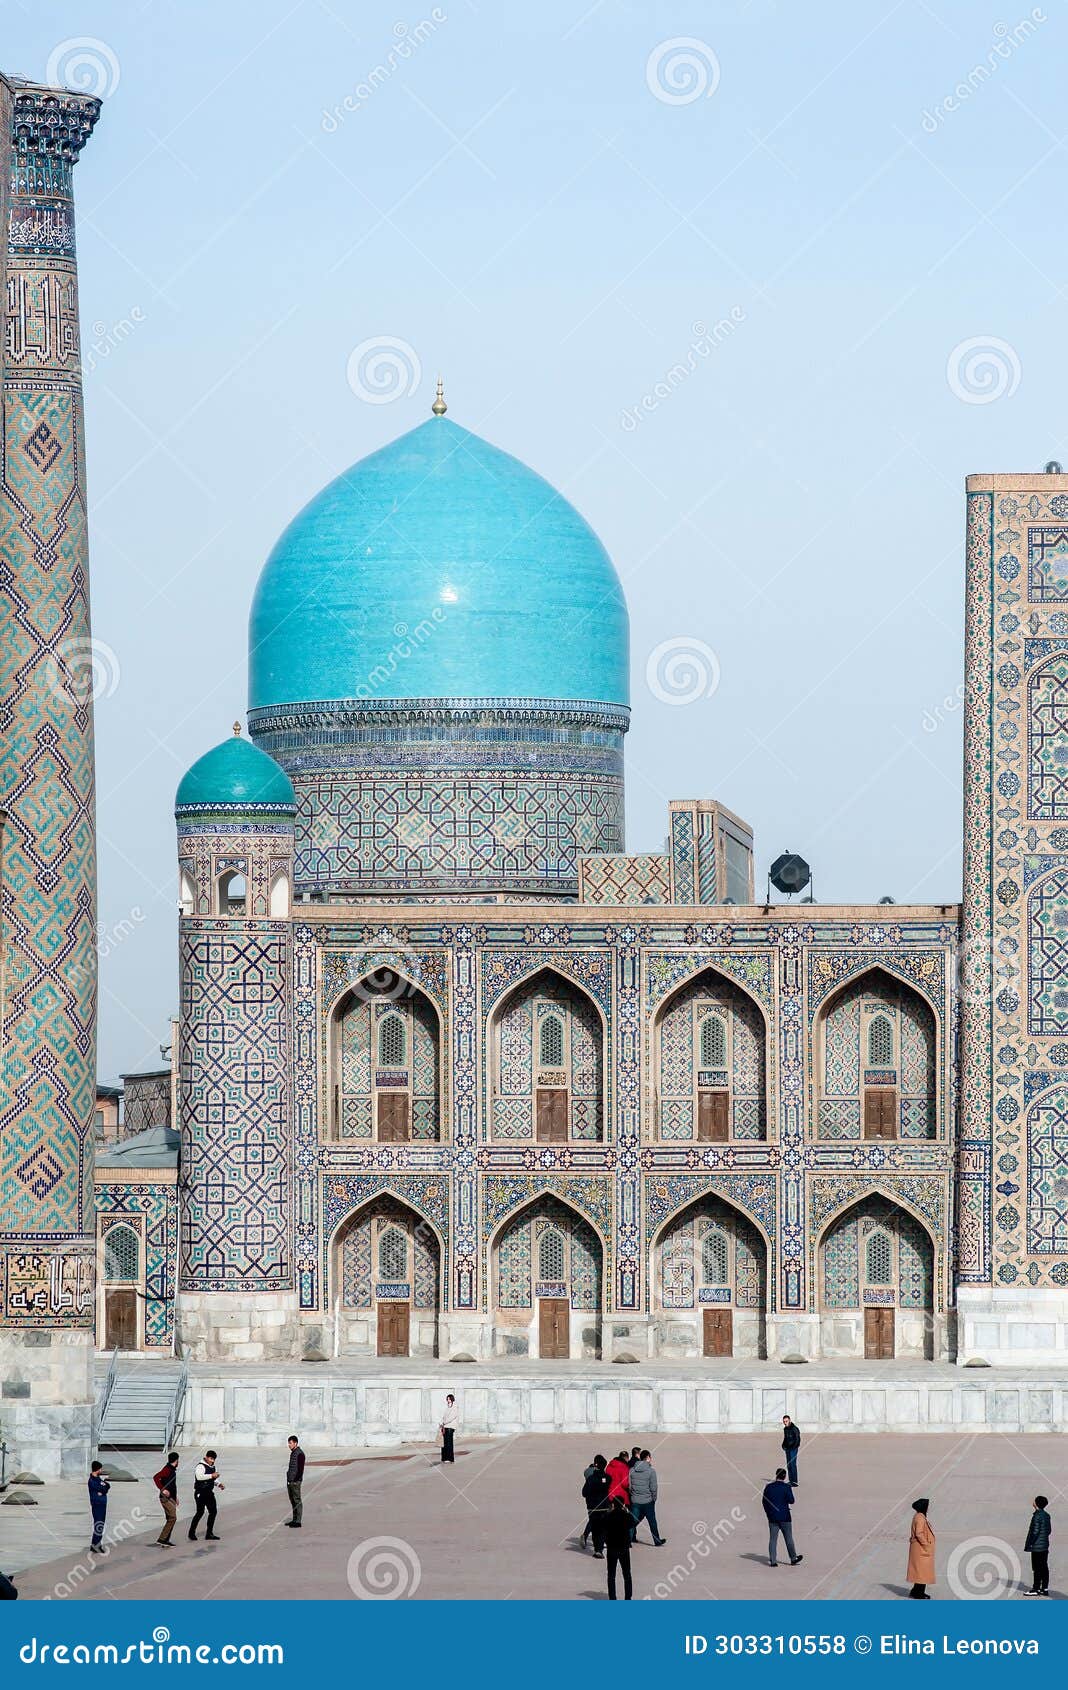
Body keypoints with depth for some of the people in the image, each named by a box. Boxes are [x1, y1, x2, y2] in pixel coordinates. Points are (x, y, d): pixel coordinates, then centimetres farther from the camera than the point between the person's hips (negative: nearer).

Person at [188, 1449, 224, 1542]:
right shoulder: (200, 1466, -12)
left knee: (213, 1511, 5)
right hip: (200, 1493, -8)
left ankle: (209, 1533, 13)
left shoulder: (213, 1467, 15)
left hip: (209, 1492, 8)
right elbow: (199, 1476, -29)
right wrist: (211, 1476, -31)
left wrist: (219, 1484, 8)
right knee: (200, 1512, -10)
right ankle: (191, 1533, 1)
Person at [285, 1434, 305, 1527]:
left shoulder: (300, 1454, -13)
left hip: (295, 1481, -10)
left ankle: (298, 1521, -5)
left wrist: (295, 1480, -20)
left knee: (297, 1501, -6)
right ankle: (294, 1520, 20)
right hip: (290, 1481, 10)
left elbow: (300, 1469, -18)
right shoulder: (292, 1453, 15)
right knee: (292, 1501, 13)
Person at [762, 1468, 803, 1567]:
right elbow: (791, 1500, -10)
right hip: (784, 1517, -2)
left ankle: (772, 1561, -1)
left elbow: (764, 1501, 5)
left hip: (772, 1517, 2)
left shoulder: (769, 1487, 0)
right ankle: (793, 1559, 20)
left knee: (772, 1539, 5)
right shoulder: (786, 1487, -11)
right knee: (788, 1538, 10)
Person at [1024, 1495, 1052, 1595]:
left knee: (1037, 1569, -4)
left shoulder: (1037, 1516, -16)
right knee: (1044, 1567, 11)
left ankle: (1036, 1589, -2)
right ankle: (1045, 1588, 13)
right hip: (1045, 1546, 9)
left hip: (1037, 1546, -9)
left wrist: (1028, 1545, -14)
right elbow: (1049, 1530, 17)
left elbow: (1035, 1531, -19)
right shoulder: (1047, 1515, 10)